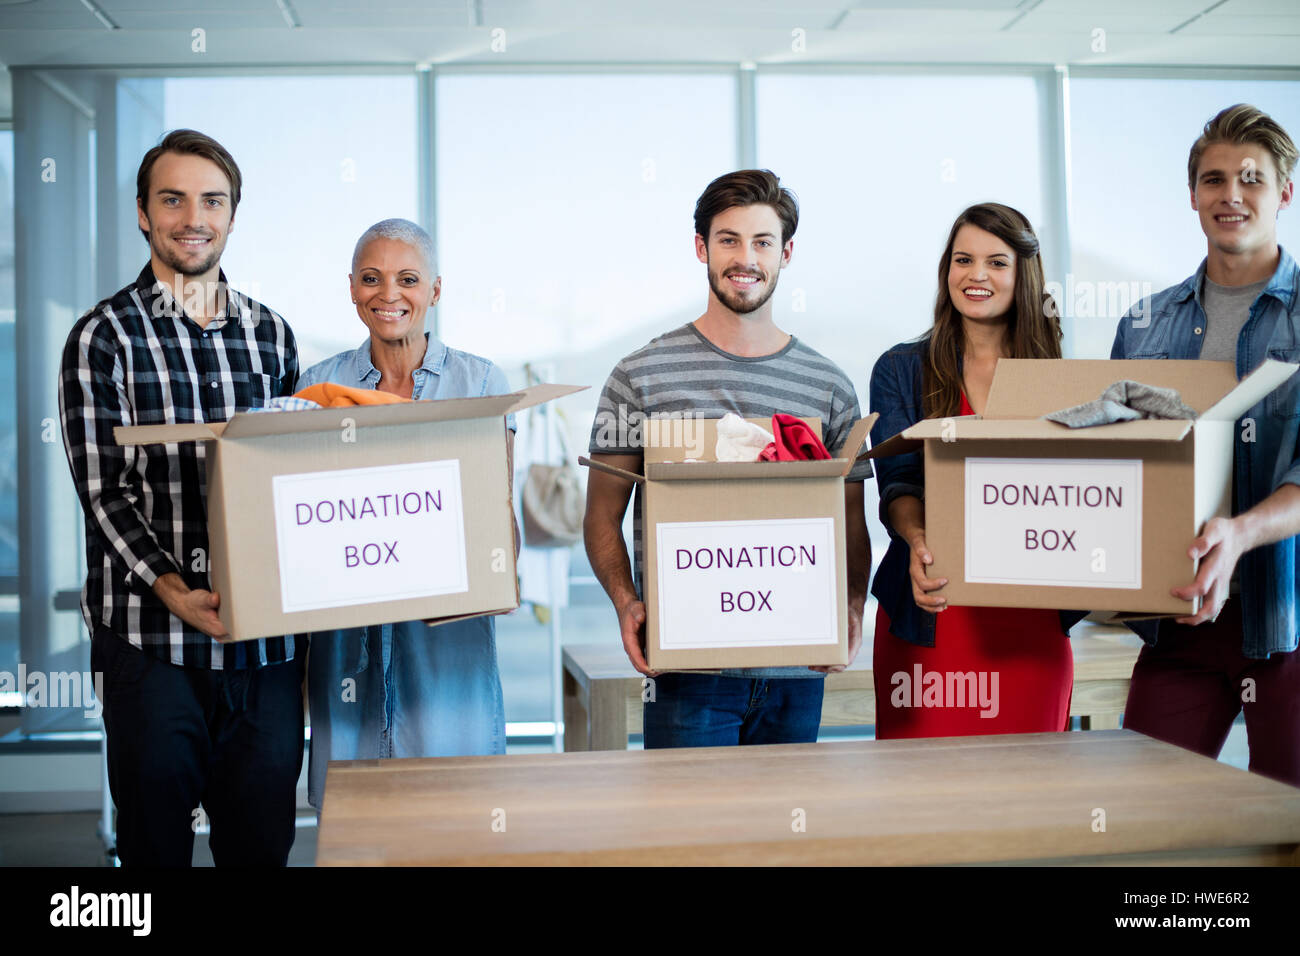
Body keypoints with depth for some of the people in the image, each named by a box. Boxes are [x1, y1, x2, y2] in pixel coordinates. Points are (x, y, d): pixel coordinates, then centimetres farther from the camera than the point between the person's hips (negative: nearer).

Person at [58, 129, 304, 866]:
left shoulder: (272, 335, 12)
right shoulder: (105, 339, 1)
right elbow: (104, 491, -6)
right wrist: (175, 592, -20)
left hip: (268, 636, 3)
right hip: (152, 642, -3)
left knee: (263, 843, 11)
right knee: (156, 840, 7)